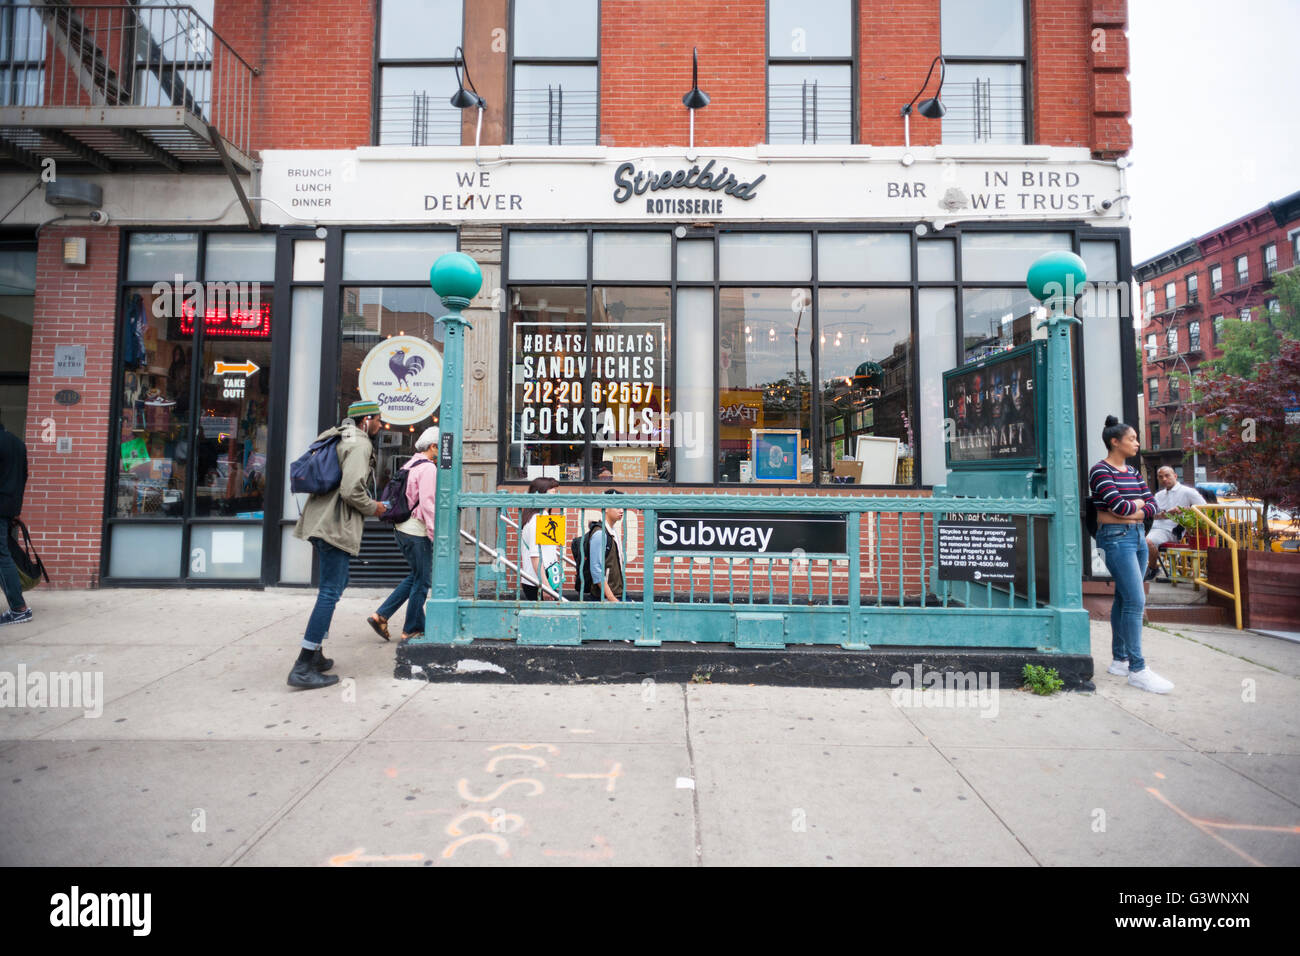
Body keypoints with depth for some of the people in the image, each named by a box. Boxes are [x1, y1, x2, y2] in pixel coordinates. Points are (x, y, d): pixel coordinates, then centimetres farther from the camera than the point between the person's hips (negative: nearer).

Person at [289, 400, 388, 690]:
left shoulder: (342, 438, 18)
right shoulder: (359, 444, -13)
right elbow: (351, 490, -24)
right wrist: (373, 508, -7)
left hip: (322, 521, 11)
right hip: (336, 526, -11)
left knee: (336, 583, 20)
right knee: (330, 592, -8)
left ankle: (314, 654, 27)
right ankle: (303, 668, -5)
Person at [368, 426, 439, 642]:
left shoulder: (410, 465, 14)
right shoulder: (428, 468, -14)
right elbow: (427, 505, -20)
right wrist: (435, 536, -16)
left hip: (402, 528, 9)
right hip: (417, 531, -9)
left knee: (415, 577, 20)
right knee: (422, 580, 3)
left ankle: (380, 616, 18)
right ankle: (412, 630, 13)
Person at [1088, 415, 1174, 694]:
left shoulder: (1132, 472, 15)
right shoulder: (1100, 471, -9)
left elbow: (1152, 505, 10)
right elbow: (1118, 505, -19)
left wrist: (1130, 509, -8)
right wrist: (1138, 504, 0)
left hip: (1137, 536, 8)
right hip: (1116, 538, -8)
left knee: (1124, 599, 11)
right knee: (1135, 601, -12)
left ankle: (1119, 660, 19)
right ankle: (1137, 669, -7)